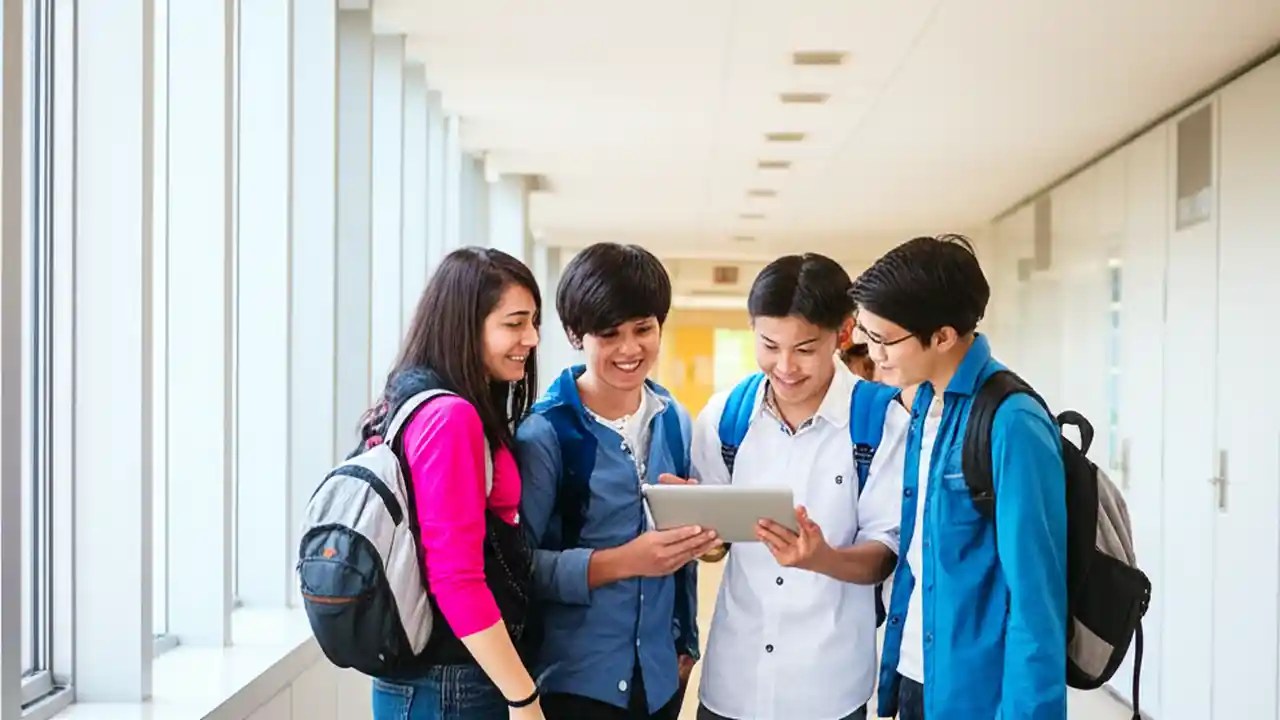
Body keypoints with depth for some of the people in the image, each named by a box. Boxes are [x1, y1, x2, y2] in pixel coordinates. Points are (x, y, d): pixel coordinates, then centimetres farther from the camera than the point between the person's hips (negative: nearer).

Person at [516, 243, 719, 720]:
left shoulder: (675, 420, 3)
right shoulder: (545, 431, -12)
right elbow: (518, 564, -16)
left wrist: (687, 641, 11)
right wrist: (624, 560, -23)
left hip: (661, 674, 5)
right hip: (574, 678, -5)